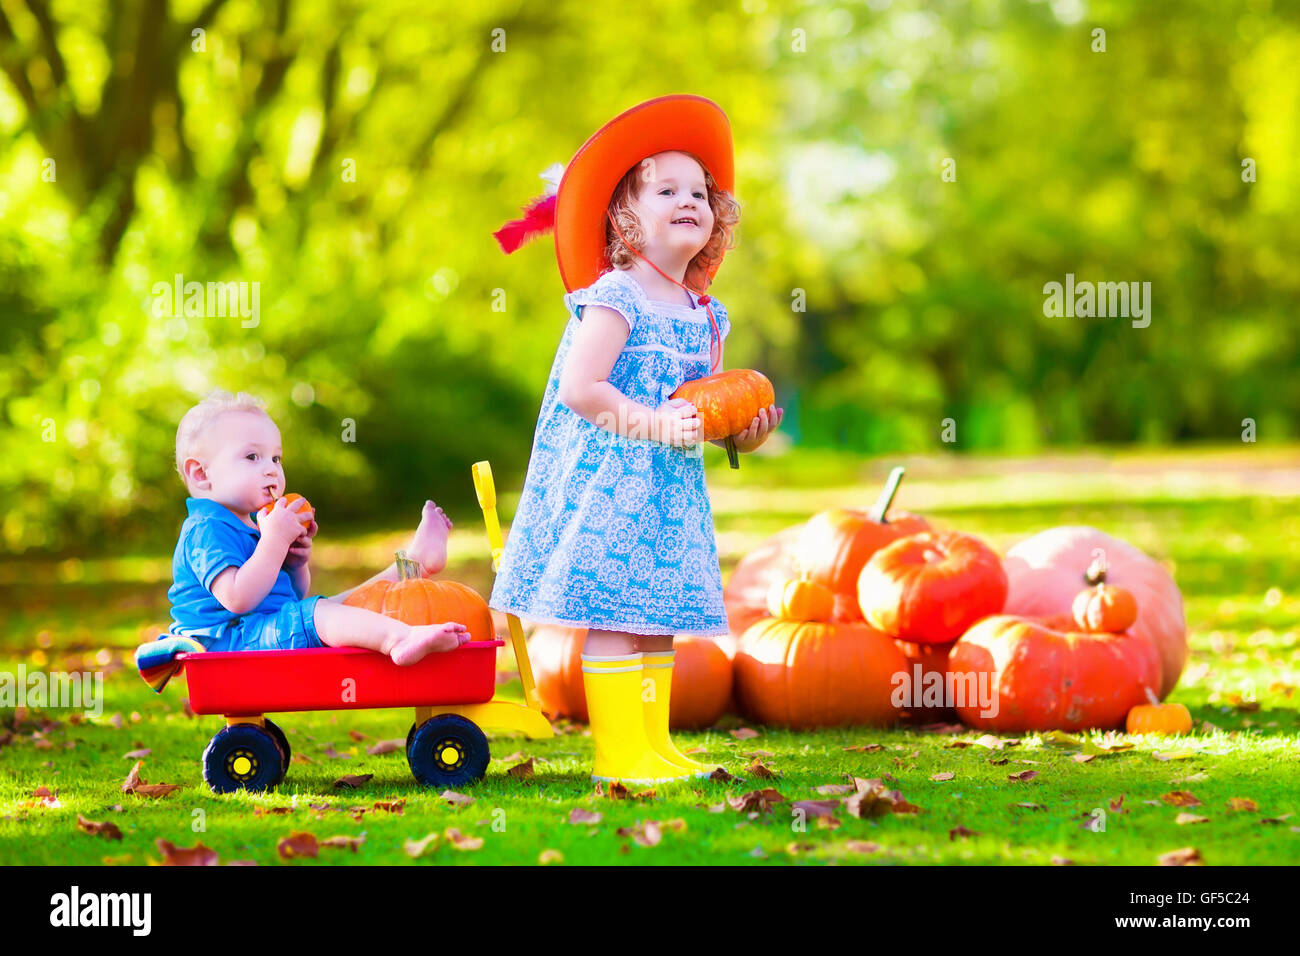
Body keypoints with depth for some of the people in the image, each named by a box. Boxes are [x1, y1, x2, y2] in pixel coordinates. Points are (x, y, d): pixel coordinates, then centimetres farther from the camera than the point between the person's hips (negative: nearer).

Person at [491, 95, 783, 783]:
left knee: (660, 613, 9)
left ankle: (654, 743, 17)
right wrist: (657, 425, -23)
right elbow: (578, 388, -20)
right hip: (607, 476, -8)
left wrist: (741, 431, -2)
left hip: (672, 485, 8)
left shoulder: (707, 315, 12)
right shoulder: (615, 299, -12)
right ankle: (619, 752, -5)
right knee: (613, 614, -8)